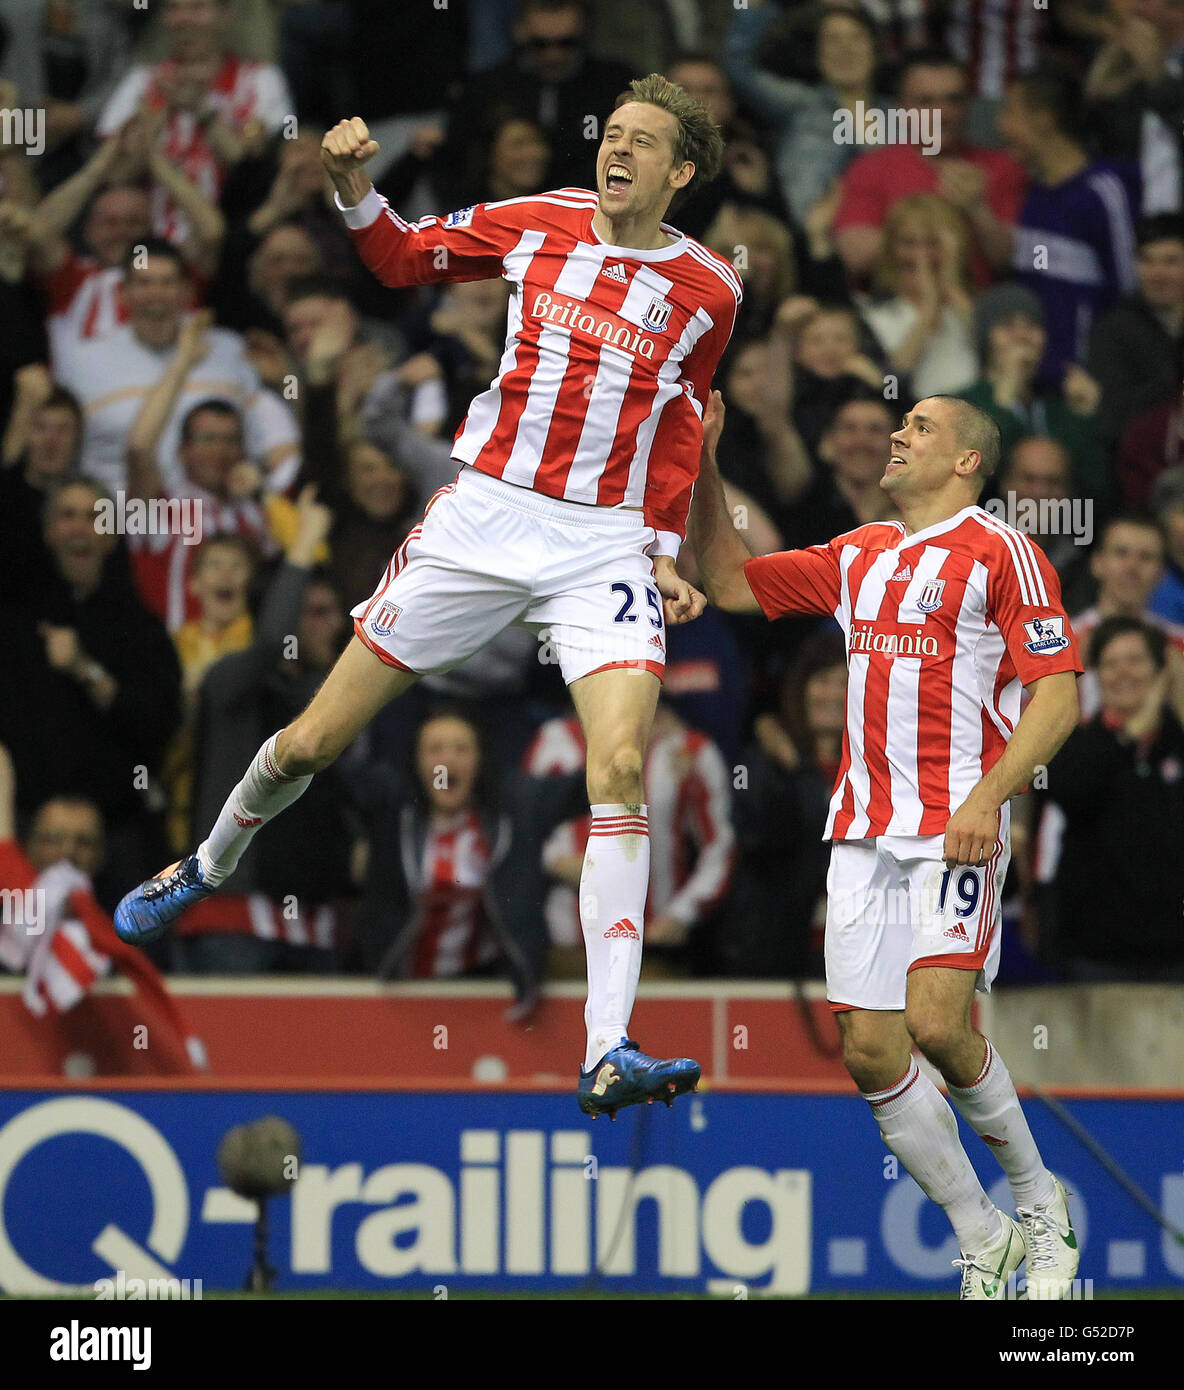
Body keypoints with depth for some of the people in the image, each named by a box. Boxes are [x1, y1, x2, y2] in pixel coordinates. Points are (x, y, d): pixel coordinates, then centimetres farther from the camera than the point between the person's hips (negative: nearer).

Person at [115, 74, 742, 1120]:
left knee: (622, 764, -22)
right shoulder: (540, 226, 1)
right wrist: (356, 191, -3)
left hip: (608, 543, -1)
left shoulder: (707, 291, 1)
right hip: (484, 514, 1)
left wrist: (665, 547, 7)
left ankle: (610, 1054, -24)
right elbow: (404, 257, 15)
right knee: (315, 740, 6)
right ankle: (210, 865, 40)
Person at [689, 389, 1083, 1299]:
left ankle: (1039, 1201, 2)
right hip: (864, 830, 6)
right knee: (871, 1052, -2)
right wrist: (704, 467, 14)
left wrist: (989, 794, -19)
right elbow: (731, 584, 25)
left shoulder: (1001, 552, -2)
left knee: (936, 1022, -21)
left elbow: (1058, 696, -8)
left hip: (956, 827, -6)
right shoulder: (856, 557, 17)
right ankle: (984, 1245, 9)